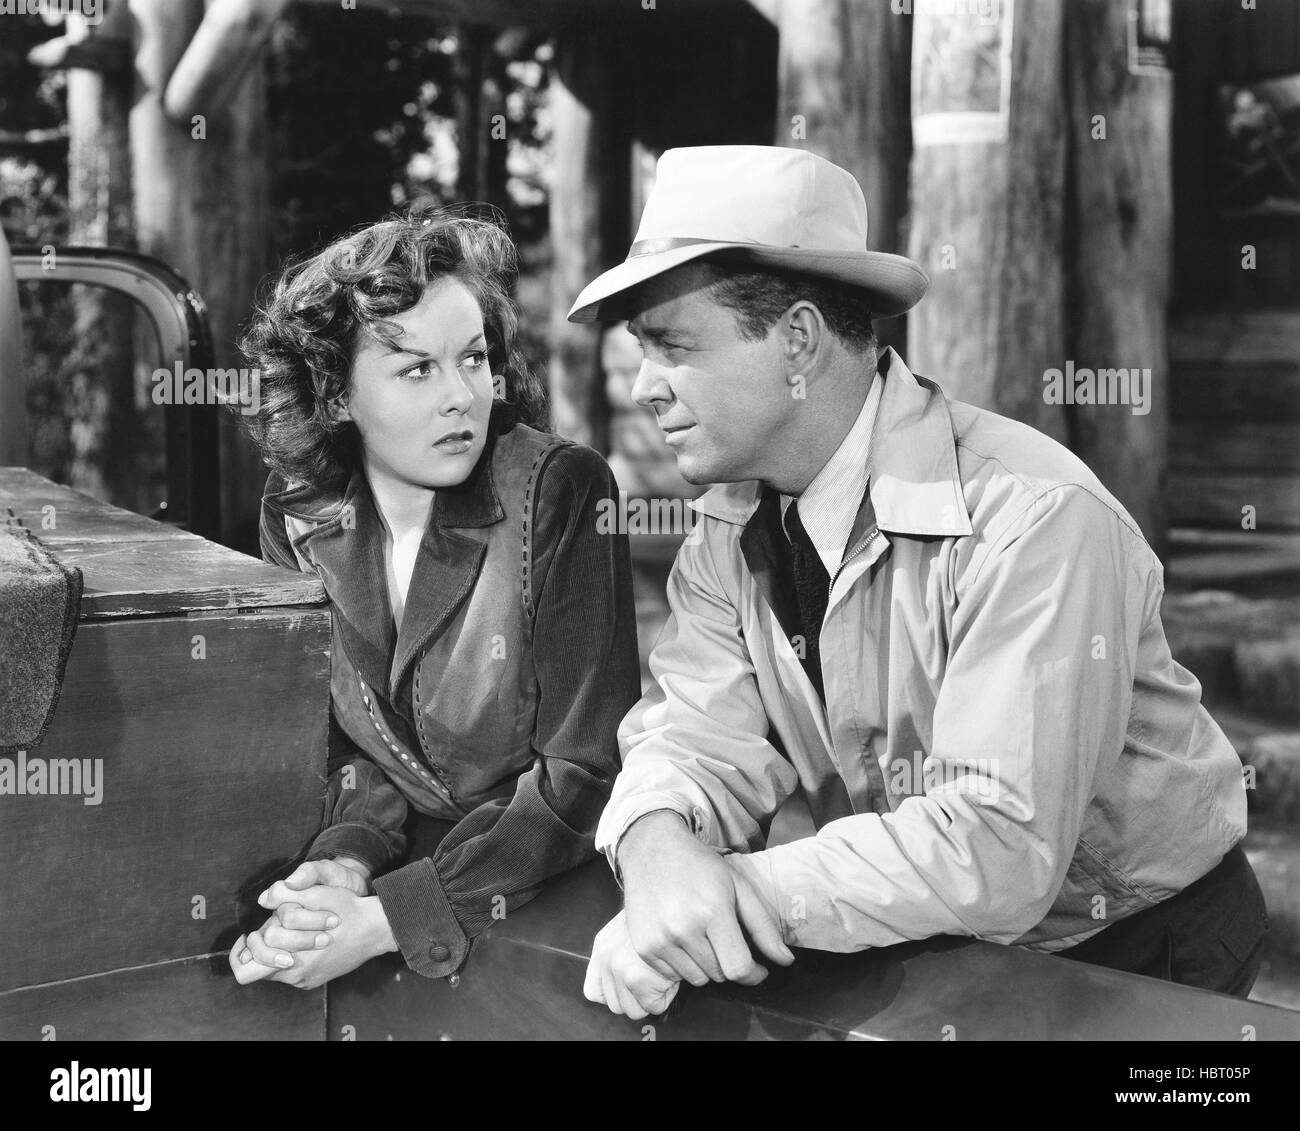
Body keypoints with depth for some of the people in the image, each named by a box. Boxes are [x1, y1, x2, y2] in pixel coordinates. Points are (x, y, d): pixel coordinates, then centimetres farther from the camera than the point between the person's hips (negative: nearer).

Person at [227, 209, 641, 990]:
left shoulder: (560, 492, -16)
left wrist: (389, 919, -24)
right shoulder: (299, 517, -2)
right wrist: (348, 858, -16)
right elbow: (347, 737, 6)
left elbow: (588, 770, -17)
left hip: (547, 886, -4)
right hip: (403, 855, 4)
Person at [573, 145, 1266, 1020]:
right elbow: (705, 738, -9)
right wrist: (659, 851, -29)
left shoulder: (1034, 520, -24)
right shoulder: (730, 529, -2)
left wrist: (741, 889, -31)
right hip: (912, 946, 4)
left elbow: (999, 850, -29)